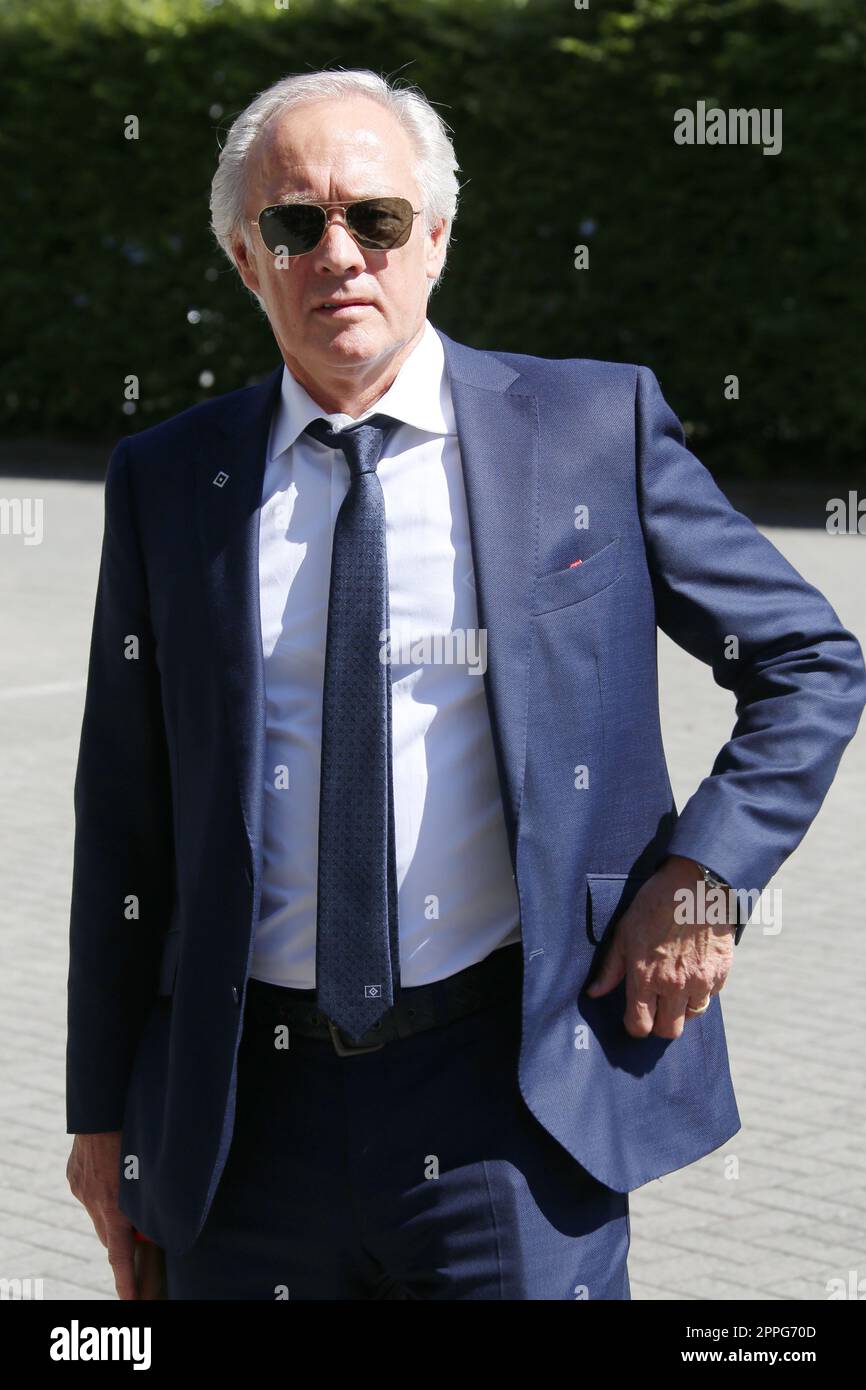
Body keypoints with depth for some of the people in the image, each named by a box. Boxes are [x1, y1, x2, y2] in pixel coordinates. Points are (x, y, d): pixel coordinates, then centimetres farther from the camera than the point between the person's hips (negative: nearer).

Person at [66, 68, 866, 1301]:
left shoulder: (595, 427, 1)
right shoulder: (164, 482, 7)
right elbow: (124, 813, 9)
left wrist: (706, 872, -6)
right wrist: (104, 1108, 9)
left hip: (513, 1098, -2)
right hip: (248, 1107, 2)